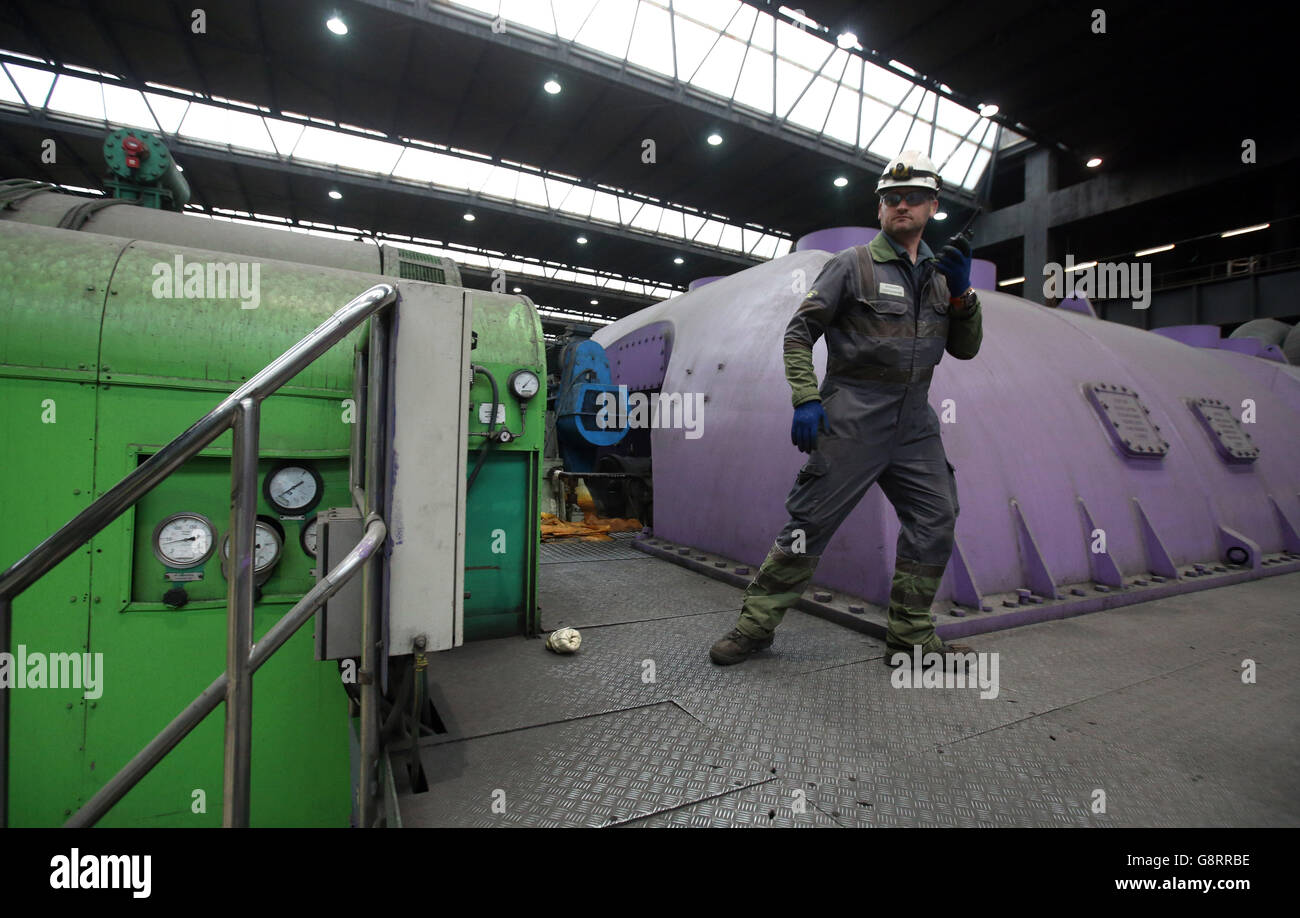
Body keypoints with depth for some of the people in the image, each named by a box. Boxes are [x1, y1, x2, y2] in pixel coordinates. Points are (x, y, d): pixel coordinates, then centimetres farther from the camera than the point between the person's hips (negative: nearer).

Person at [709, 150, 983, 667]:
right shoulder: (853, 265, 1)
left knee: (935, 522, 5)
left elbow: (965, 349, 16)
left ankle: (910, 638, 19)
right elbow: (799, 333, -4)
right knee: (810, 523, -7)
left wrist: (961, 292, -1)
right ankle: (756, 624, 6)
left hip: (914, 424, 7)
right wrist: (806, 400, -16)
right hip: (852, 420, -6)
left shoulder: (939, 275, 19)